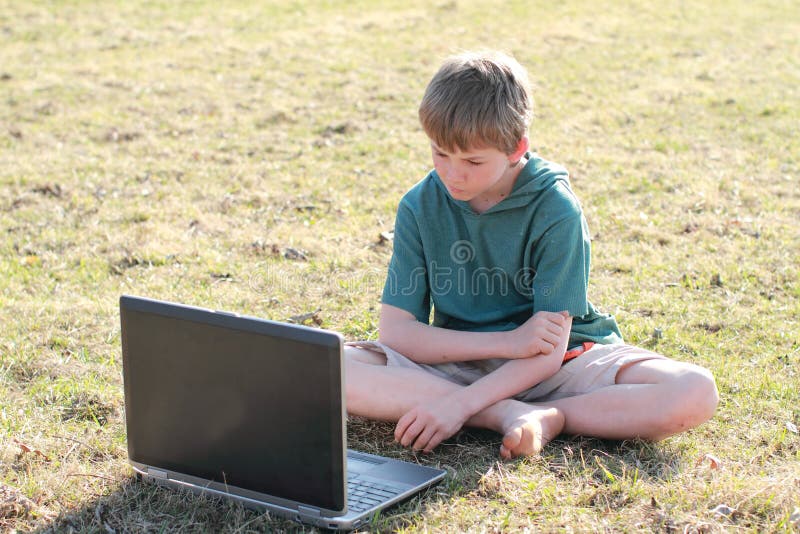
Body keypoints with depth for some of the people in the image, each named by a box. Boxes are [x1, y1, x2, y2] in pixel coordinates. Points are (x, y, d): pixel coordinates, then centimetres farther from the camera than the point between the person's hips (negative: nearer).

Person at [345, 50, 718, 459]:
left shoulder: (555, 209, -15)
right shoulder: (421, 207, -7)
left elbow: (550, 350, -18)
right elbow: (394, 330, -11)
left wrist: (460, 404, -31)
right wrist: (507, 341, -23)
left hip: (557, 365, -1)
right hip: (459, 363, 2)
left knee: (694, 393, -26)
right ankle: (509, 415, -27)